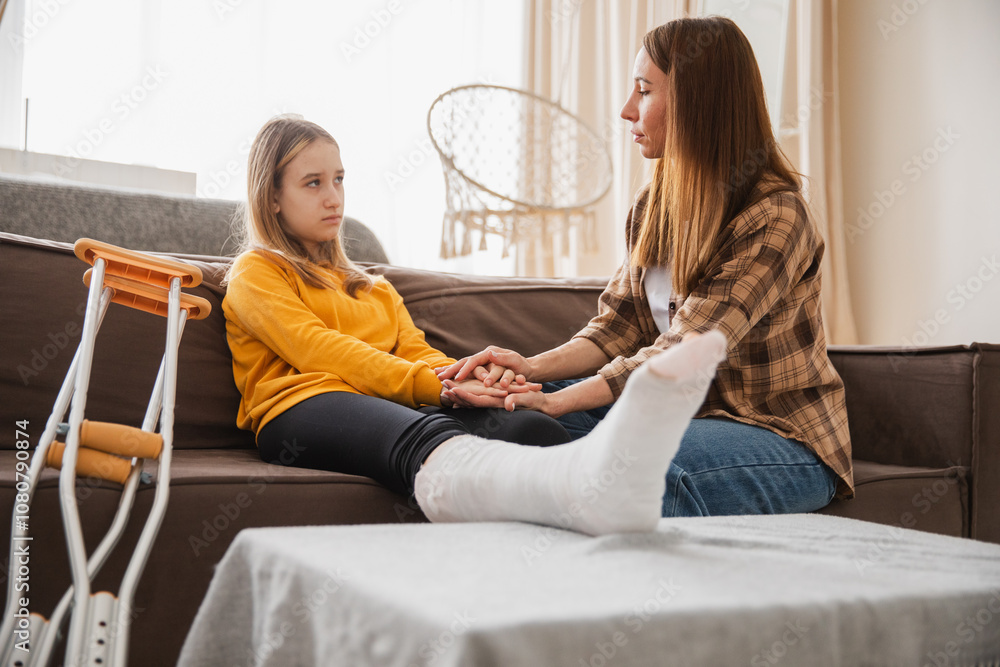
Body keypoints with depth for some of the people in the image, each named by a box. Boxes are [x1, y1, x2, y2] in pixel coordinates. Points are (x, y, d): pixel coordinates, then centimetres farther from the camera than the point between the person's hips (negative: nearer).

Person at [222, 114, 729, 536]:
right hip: (302, 409, -5)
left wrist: (465, 377, -7)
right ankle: (586, 486, -74)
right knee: (425, 439, -42)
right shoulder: (254, 275, 18)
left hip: (398, 406, 5)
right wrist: (437, 386, -14)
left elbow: (416, 351, 19)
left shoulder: (373, 288, 38)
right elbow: (320, 349, -1)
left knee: (529, 428, -29)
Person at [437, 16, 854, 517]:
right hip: (686, 411, 7)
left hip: (785, 438, -7)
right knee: (521, 420, -7)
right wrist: (534, 368, -16)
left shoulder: (775, 217, -19)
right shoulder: (655, 206, 5)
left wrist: (555, 401, -32)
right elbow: (621, 322, 2)